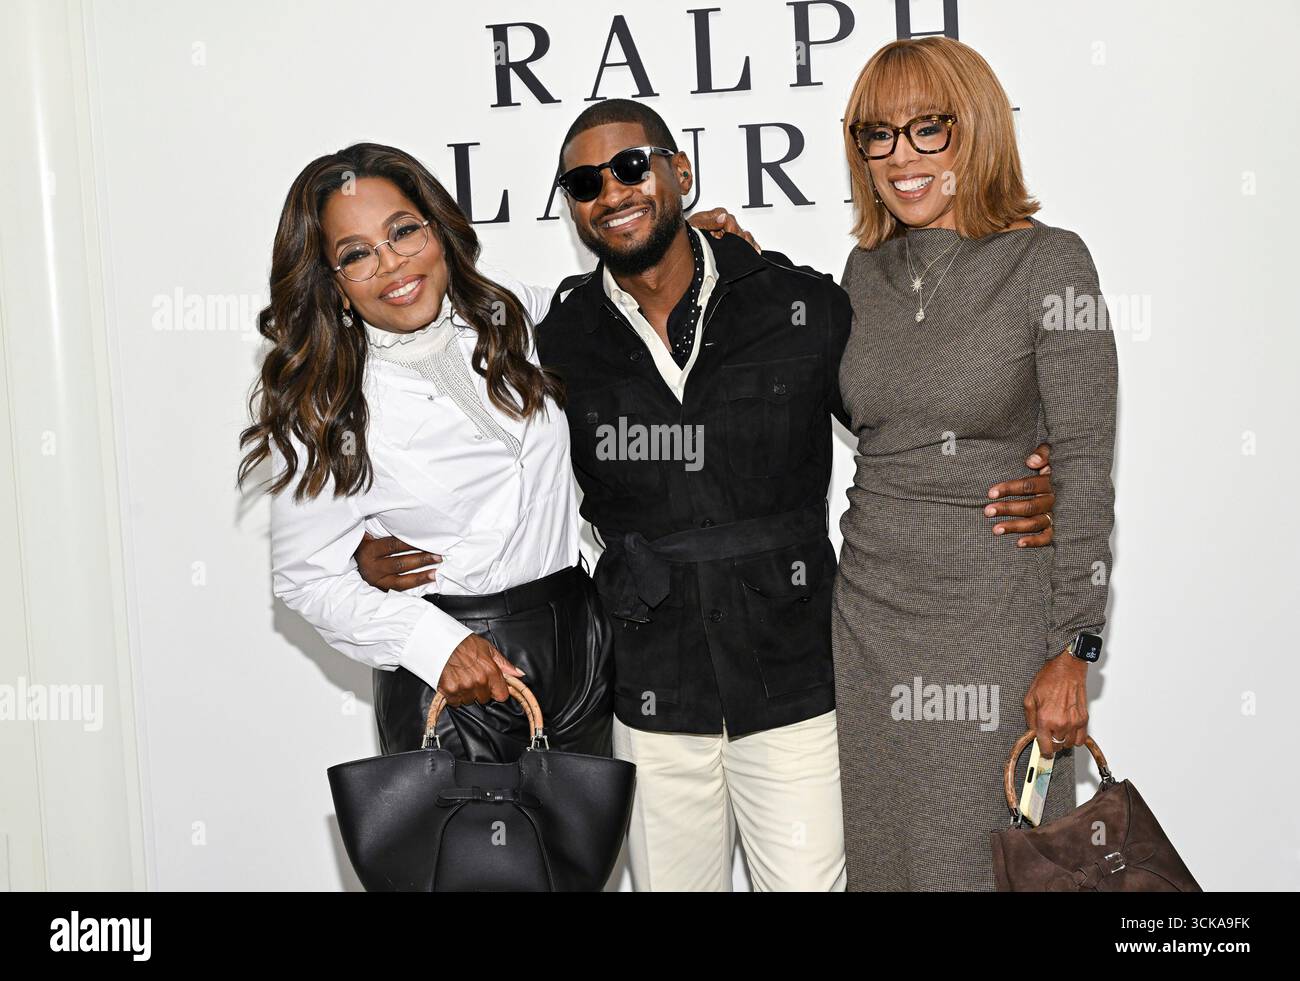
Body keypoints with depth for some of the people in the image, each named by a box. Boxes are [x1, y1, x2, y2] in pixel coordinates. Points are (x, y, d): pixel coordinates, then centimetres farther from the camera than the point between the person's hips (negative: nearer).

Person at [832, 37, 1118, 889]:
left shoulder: (1048, 262, -9)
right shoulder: (867, 270, 7)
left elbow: (1084, 467, -10)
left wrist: (1072, 652, -13)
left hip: (994, 608, -5)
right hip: (868, 605, 5)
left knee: (981, 859, 6)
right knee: (877, 850, 14)